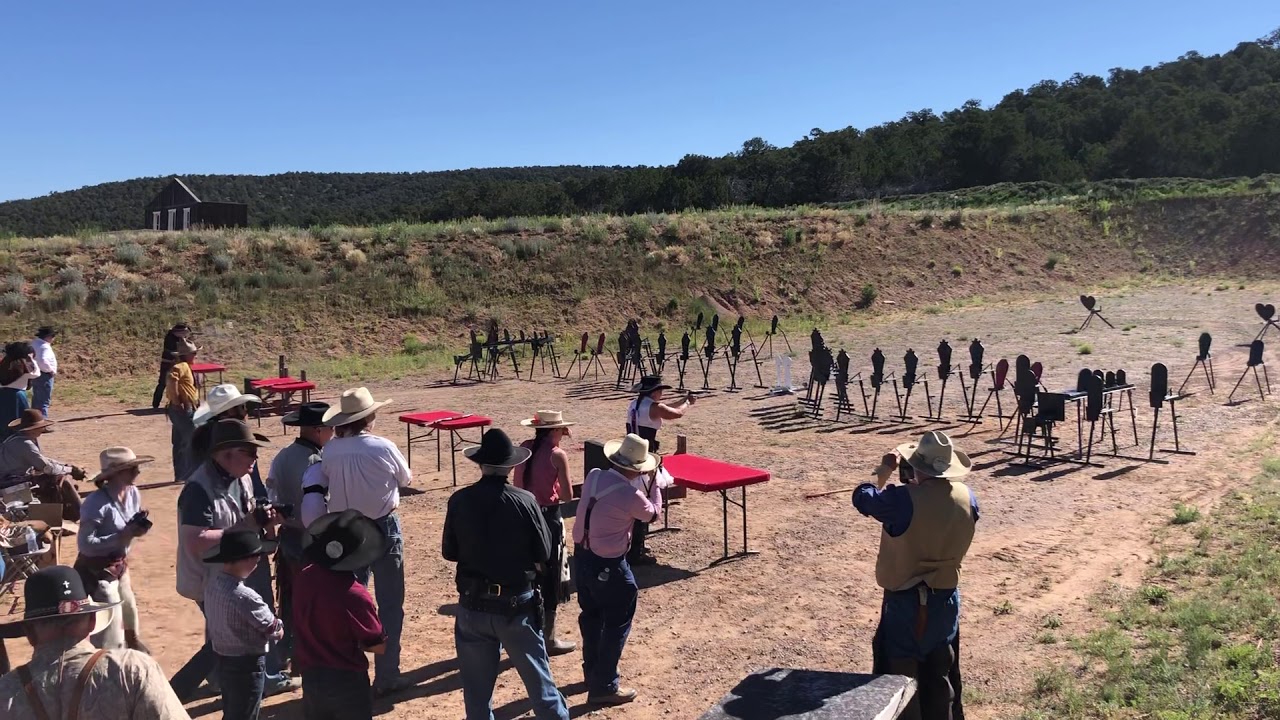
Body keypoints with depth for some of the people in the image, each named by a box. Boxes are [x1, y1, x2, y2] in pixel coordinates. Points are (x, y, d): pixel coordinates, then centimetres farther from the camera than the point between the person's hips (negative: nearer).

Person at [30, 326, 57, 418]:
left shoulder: (34, 343, 8)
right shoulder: (45, 347, -20)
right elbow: (43, 360, -35)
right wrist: (51, 370, -22)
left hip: (36, 374, 9)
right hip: (44, 376, -9)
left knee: (36, 400, 20)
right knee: (44, 401, -5)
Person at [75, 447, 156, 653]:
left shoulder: (133, 494, -4)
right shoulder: (97, 503, -27)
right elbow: (85, 544, -29)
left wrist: (139, 528, -12)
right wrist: (123, 536, -31)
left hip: (120, 565, 8)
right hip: (95, 570, -8)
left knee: (129, 608, 26)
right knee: (112, 624, -5)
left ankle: (132, 641, 51)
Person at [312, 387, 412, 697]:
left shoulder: (330, 450, -7)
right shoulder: (383, 447, -15)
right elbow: (406, 479, 1)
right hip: (382, 529, -4)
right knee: (389, 605, 8)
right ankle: (386, 677, 11)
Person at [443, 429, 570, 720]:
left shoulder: (459, 501, -8)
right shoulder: (525, 501, -14)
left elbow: (449, 552, 2)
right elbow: (544, 555, -6)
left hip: (472, 605, 2)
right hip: (516, 605, -1)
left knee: (477, 686, 16)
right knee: (538, 679, 14)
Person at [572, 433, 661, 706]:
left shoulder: (594, 476, -6)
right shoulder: (631, 496, -24)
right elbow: (652, 514, -1)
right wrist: (655, 483, 10)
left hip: (581, 557, 7)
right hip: (608, 567, -7)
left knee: (591, 615, 24)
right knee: (616, 624, 10)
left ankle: (592, 672, 41)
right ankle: (604, 687, 18)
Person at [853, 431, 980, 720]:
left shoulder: (903, 500, -24)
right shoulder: (967, 498, -7)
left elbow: (862, 498, -7)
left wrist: (884, 472, 7)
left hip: (906, 602, -6)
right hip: (946, 599, 6)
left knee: (901, 675, 9)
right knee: (940, 674, 23)